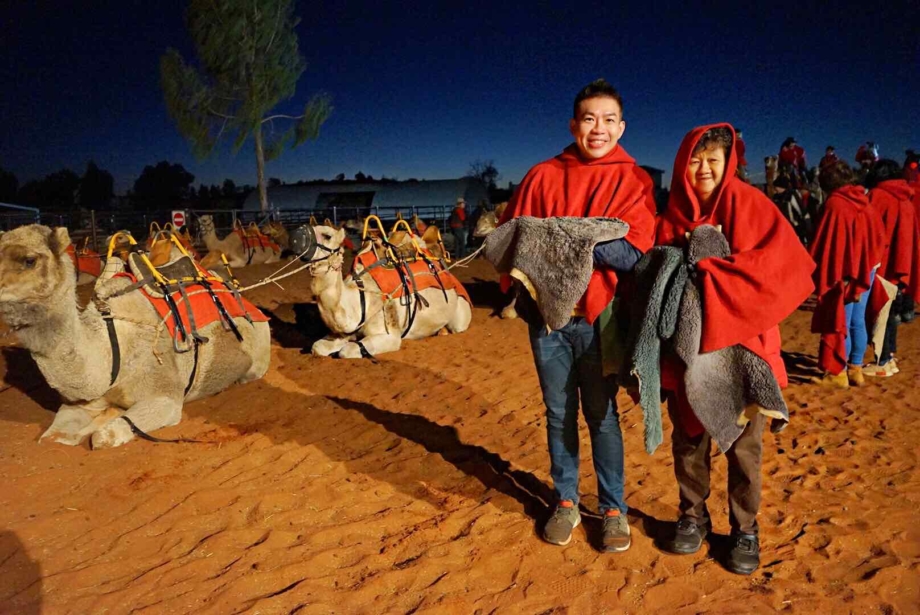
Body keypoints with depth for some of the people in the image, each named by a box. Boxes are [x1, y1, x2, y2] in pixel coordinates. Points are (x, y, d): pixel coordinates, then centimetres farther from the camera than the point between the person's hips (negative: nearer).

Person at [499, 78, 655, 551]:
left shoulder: (632, 182, -1)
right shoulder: (543, 176, 5)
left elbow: (635, 254, -11)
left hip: (598, 316, -2)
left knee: (602, 415, 7)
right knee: (558, 413, 12)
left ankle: (613, 508, 24)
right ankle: (566, 502, 28)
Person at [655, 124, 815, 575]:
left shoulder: (748, 203, -4)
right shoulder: (671, 216, 6)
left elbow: (786, 261, -17)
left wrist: (710, 272, -21)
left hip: (740, 342, -2)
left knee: (743, 444, 6)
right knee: (688, 439, 11)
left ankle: (745, 529, 24)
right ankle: (693, 516, 30)